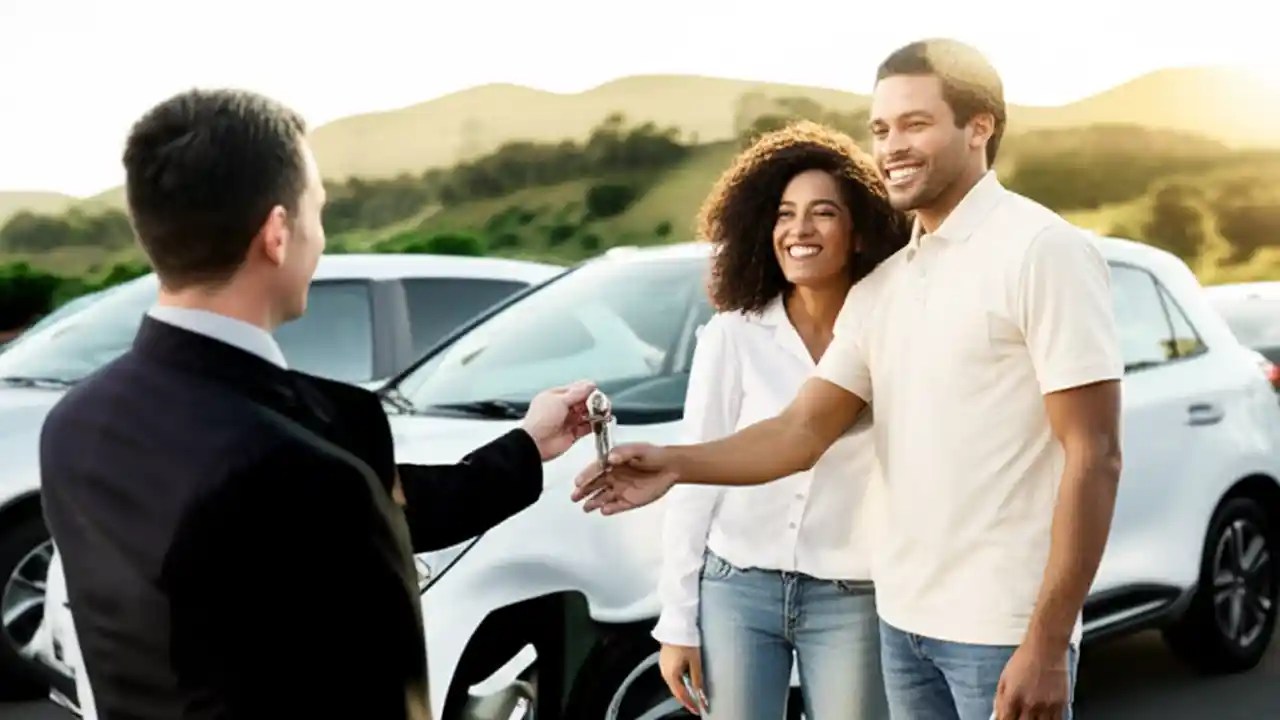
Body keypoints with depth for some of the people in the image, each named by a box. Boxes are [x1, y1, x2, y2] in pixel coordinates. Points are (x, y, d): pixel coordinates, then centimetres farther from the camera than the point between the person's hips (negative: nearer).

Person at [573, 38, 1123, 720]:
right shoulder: (878, 288, 11)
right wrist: (676, 463, -11)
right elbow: (804, 430, 7)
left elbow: (1094, 457, -14)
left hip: (1002, 627, -6)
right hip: (903, 618, 7)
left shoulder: (1042, 251, -10)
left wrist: (1048, 643, -19)